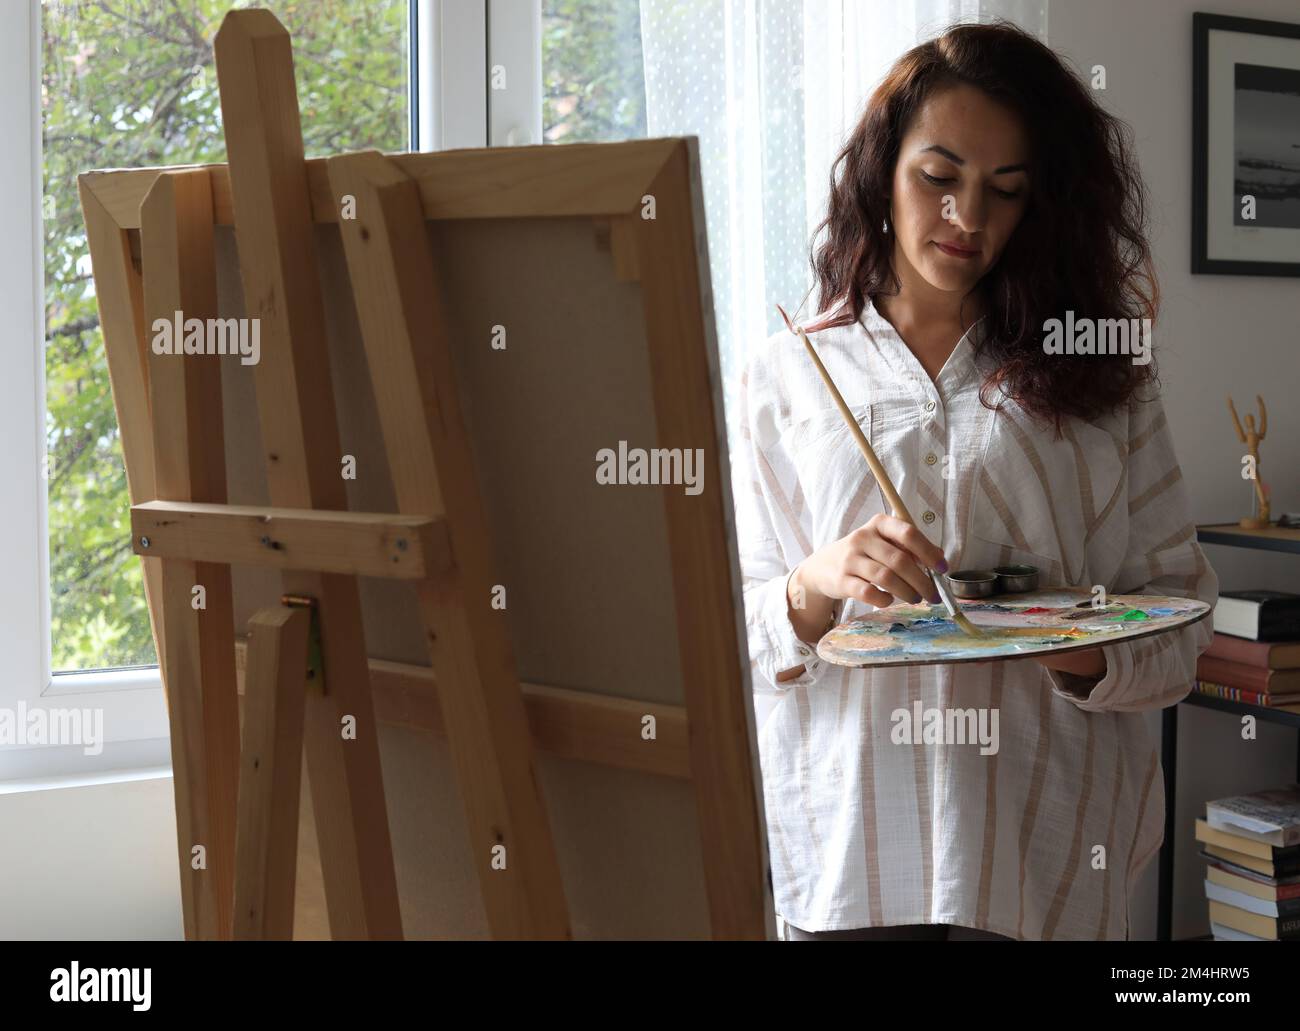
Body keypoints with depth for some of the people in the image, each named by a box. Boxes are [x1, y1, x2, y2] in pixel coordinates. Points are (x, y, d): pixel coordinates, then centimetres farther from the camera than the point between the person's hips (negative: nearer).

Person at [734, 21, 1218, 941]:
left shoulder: (1102, 368, 6)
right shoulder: (788, 374, 5)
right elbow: (735, 637, 3)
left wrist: (1093, 656, -18)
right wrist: (817, 589, -18)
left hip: (1046, 844, 1)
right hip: (849, 842, 0)